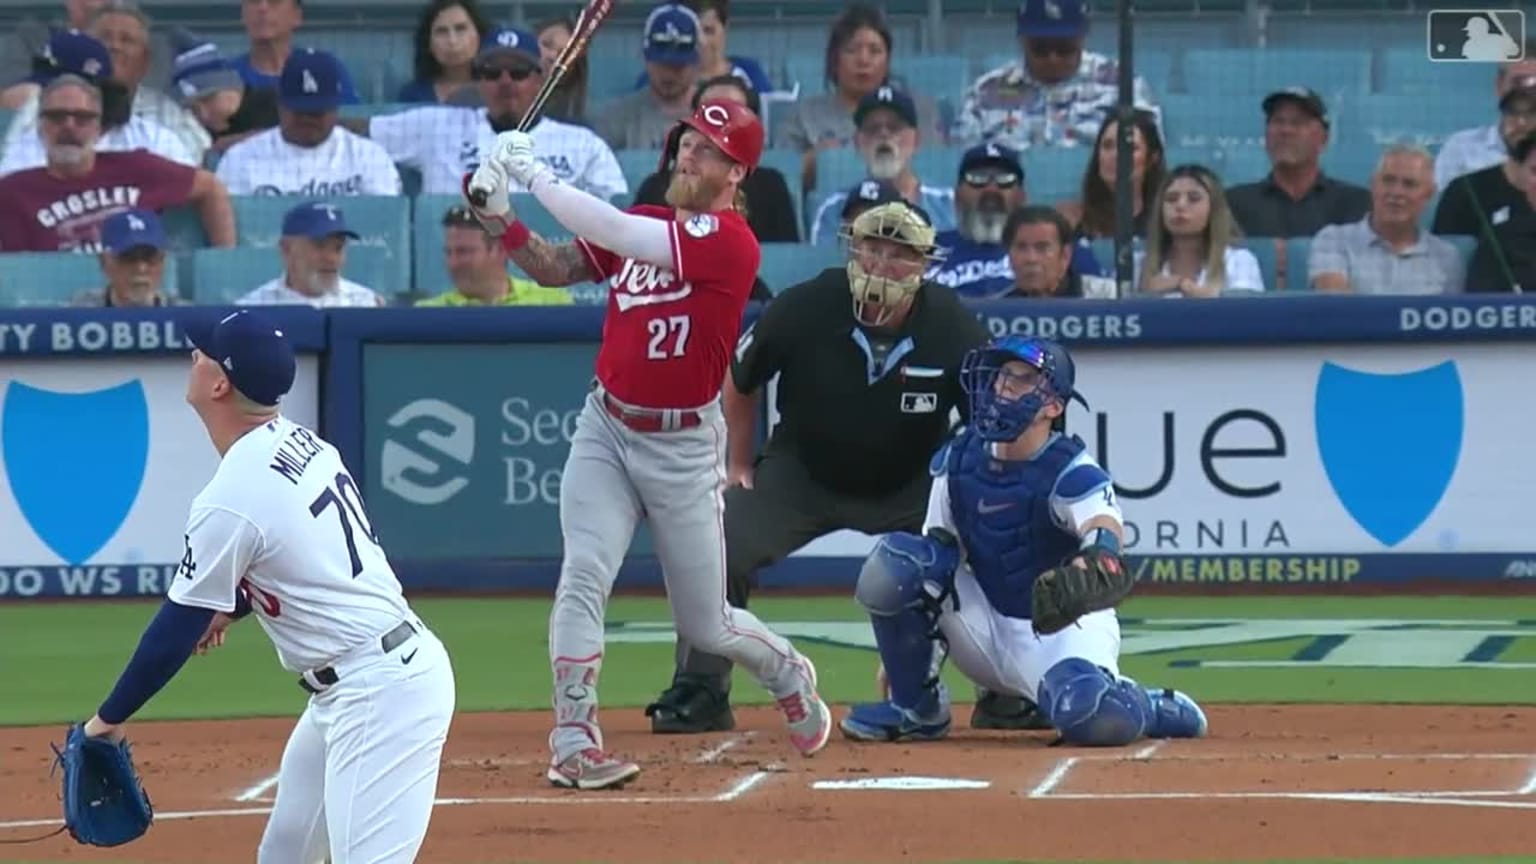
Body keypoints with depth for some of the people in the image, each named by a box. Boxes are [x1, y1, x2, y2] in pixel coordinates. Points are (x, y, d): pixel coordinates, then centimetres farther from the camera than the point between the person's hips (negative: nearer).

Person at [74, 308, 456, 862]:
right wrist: (231, 605, 36)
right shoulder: (299, 443, 7)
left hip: (379, 696, -10)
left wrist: (110, 718, 1)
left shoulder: (230, 500, -19)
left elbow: (179, 631, -11)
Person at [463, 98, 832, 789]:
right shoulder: (648, 223, 4)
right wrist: (499, 218, -10)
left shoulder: (730, 241, -17)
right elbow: (554, 268, 7)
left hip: (683, 446, -5)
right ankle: (573, 745, -15)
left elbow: (618, 235, -27)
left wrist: (535, 174, -22)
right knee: (583, 578, -16)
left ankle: (789, 677, 39)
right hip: (606, 427, 5)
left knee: (705, 627, 8)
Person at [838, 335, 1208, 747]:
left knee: (1095, 719, -37)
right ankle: (916, 707, -2)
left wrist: (1091, 568, -64)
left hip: (1064, 631, -5)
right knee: (890, 563, -19)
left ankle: (1149, 709, 3)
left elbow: (1105, 527, -39)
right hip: (987, 626, 5)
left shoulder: (1069, 471, -17)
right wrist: (899, 655, 6)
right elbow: (938, 550, 7)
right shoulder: (957, 460, 0)